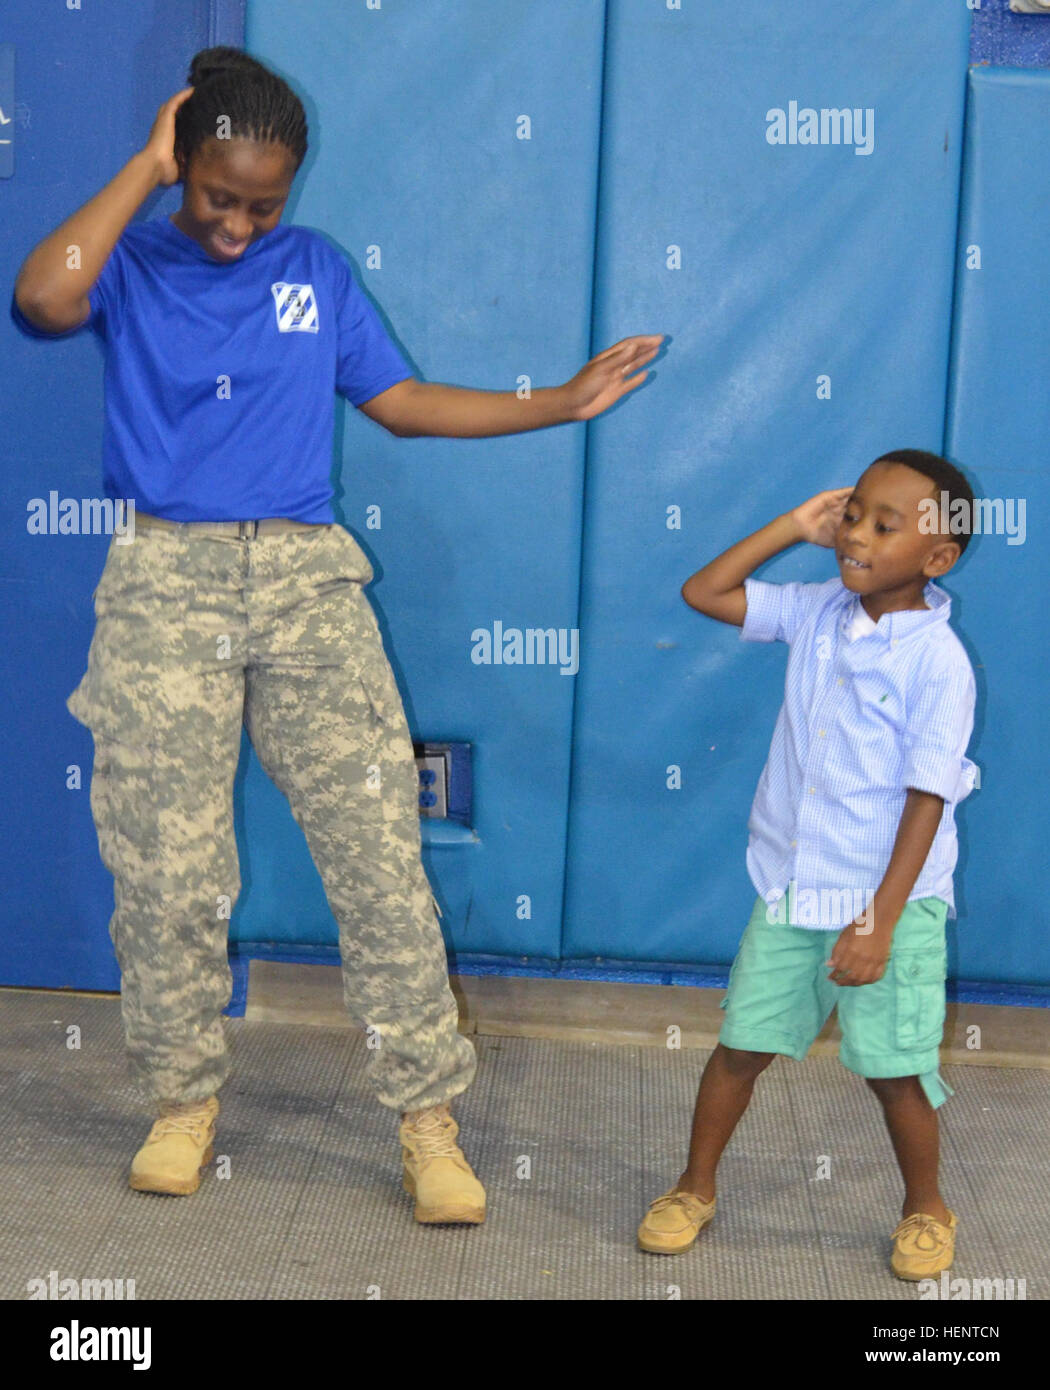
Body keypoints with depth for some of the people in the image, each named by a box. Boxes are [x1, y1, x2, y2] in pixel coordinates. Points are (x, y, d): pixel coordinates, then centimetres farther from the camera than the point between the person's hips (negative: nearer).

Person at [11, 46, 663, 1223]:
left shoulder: (314, 270, 13)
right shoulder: (128, 266, 4)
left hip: (306, 578, 2)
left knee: (378, 852, -4)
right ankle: (184, 1100, 23)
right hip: (165, 585, -2)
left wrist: (563, 403, 12)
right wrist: (146, 167, -8)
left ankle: (428, 1116, 4)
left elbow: (402, 402, 16)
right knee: (164, 869, 3)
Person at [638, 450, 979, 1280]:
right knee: (741, 1045, 10)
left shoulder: (937, 659, -16)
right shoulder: (817, 613, 1)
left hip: (890, 900, -5)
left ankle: (926, 1211, 28)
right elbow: (703, 594, 6)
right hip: (790, 890, 5)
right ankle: (695, 1189, 27)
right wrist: (794, 528, -2)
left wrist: (881, 923, -18)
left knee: (894, 1070, 4)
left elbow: (927, 799, -16)